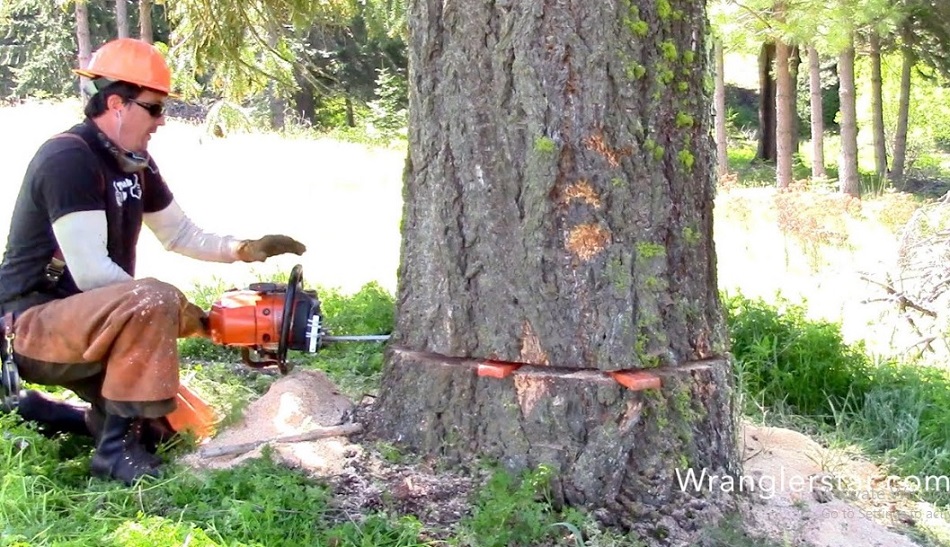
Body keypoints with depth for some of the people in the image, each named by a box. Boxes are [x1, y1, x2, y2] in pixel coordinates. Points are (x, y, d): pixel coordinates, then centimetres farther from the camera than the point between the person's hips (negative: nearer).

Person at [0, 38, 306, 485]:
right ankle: (118, 446, -21)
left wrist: (247, 250, 0)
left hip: (82, 326, 9)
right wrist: (176, 312, -18)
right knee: (155, 301, -33)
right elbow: (91, 272, -26)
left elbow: (181, 236, 16)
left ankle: (44, 411, 20)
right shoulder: (68, 159, -21)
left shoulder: (134, 162, 6)